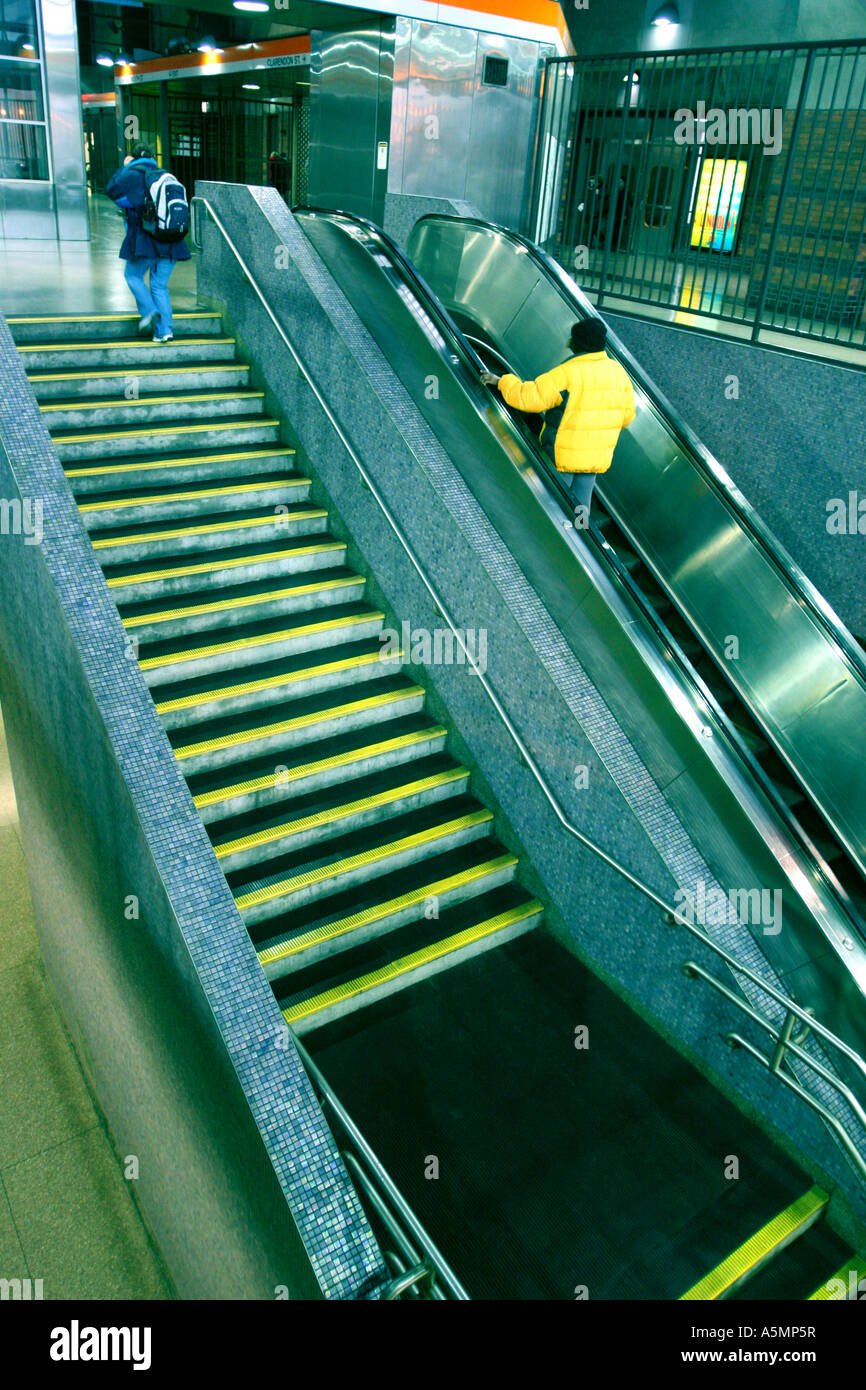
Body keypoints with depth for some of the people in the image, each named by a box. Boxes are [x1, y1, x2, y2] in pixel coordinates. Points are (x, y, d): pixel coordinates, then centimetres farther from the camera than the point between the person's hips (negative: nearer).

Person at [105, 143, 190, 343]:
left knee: (133, 275, 16)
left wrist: (124, 167, 11)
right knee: (160, 286, 9)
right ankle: (164, 330, 1)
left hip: (143, 241, -4)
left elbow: (111, 189, 5)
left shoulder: (133, 175, -3)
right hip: (169, 242, 5)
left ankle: (149, 310, -3)